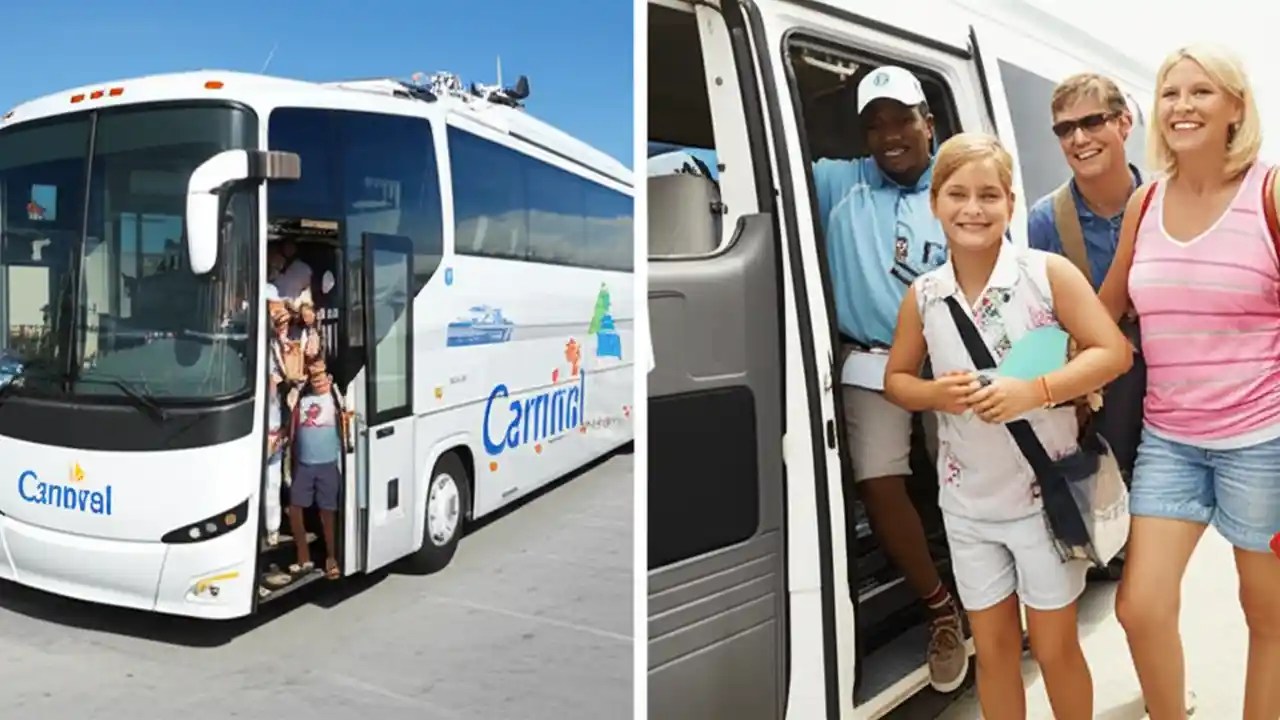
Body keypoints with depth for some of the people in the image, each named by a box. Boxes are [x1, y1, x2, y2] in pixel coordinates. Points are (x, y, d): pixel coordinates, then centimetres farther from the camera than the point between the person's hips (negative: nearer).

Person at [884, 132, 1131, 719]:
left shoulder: (1049, 273, -11)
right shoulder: (922, 297, -4)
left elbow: (1113, 352, -11)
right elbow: (896, 379, 6)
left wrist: (1032, 391, -24)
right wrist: (934, 394, -16)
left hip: (1046, 491, -2)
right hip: (968, 501, 3)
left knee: (1054, 647, 12)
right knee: (993, 648, 16)